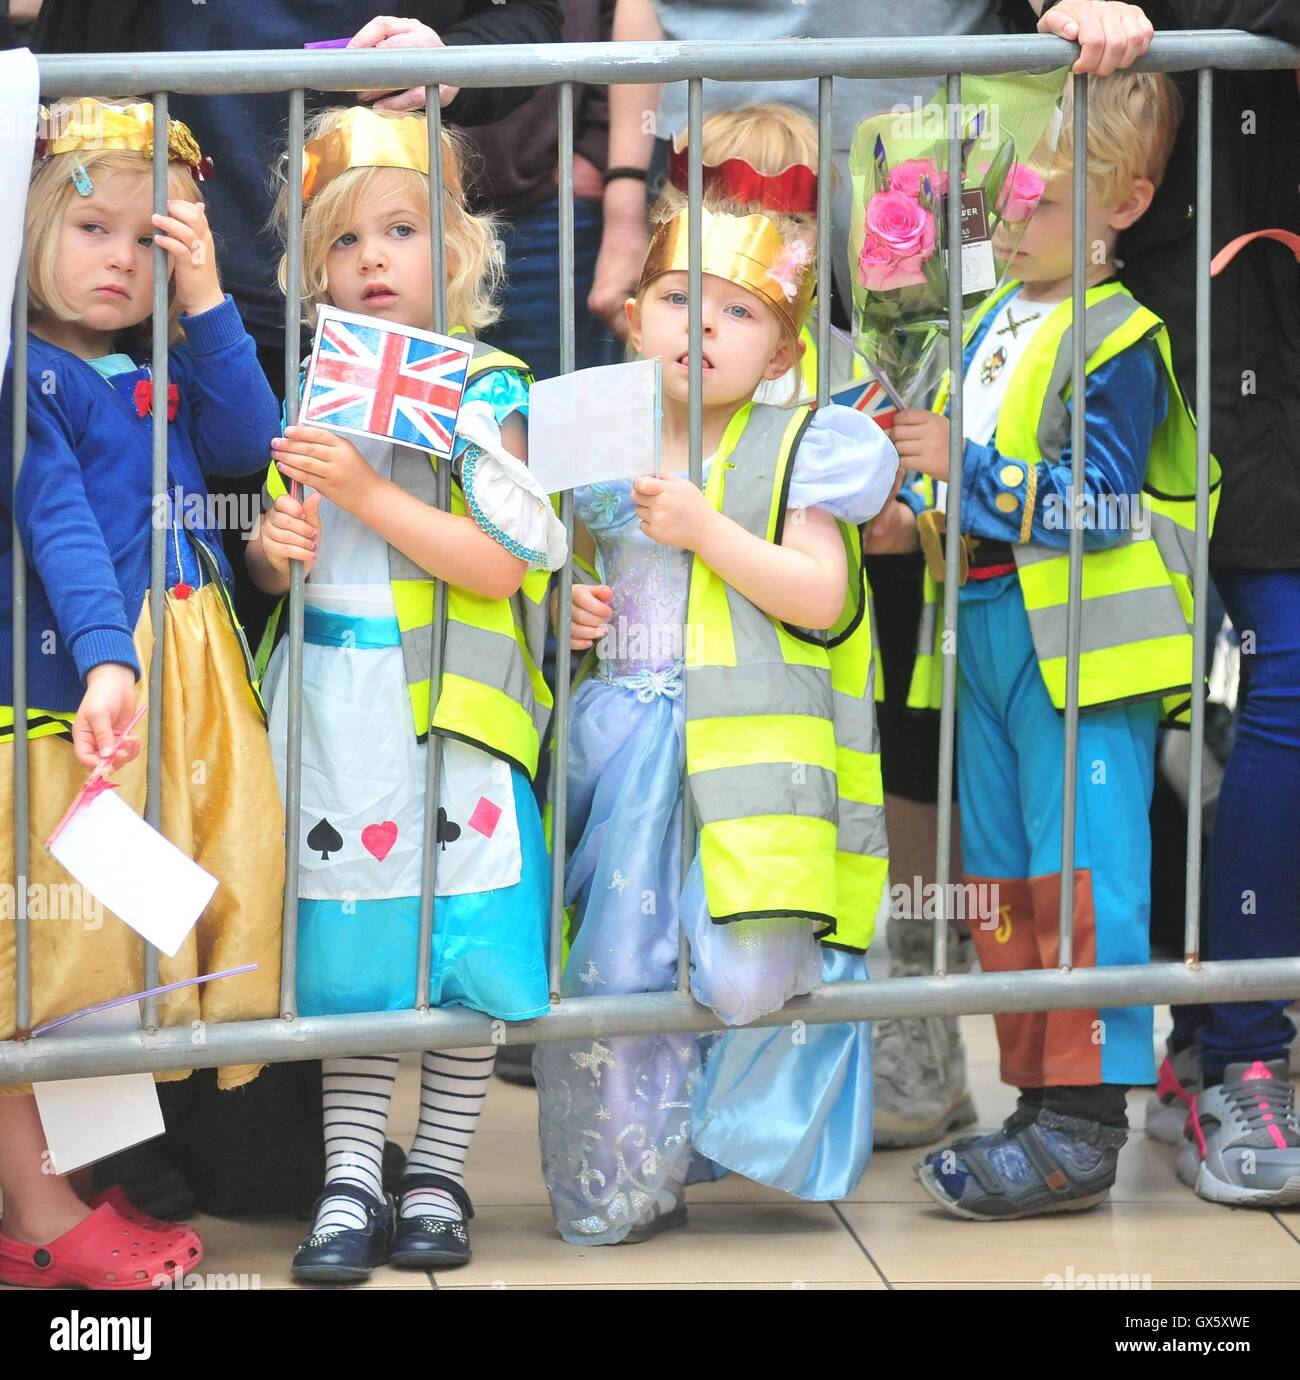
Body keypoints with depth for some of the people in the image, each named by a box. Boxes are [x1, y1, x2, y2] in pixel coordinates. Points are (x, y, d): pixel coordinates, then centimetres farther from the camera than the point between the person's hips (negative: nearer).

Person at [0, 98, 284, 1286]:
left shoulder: (166, 371, 16)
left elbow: (249, 444, 0)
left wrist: (205, 298, -5)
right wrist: (106, 661, -29)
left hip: (195, 685, 8)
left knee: (174, 934, 11)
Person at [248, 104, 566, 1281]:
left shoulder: (486, 391, -5)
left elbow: (501, 565, -13)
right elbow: (275, 566, 19)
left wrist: (367, 492, -20)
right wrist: (272, 549, -5)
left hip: (451, 711, -4)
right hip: (335, 714, 4)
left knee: (462, 958, 2)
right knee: (347, 956, 6)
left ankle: (437, 1180, 15)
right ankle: (350, 1186, 12)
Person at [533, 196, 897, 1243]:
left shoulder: (797, 450, 1)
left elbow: (822, 594, -10)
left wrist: (704, 529, -16)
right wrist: (570, 610, 5)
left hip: (748, 751, -4)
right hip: (622, 755, 4)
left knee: (746, 980, -17)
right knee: (611, 974, 2)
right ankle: (626, 1185, 15)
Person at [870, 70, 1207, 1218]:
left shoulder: (1119, 343, -12)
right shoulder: (992, 326, 15)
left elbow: (1097, 503, -20)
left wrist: (965, 470, -22)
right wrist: (921, 521, 8)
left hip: (1085, 648, -9)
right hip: (989, 637, 9)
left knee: (1080, 882, -9)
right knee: (1005, 889, 12)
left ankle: (1083, 1124, -7)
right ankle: (1040, 1101, 20)